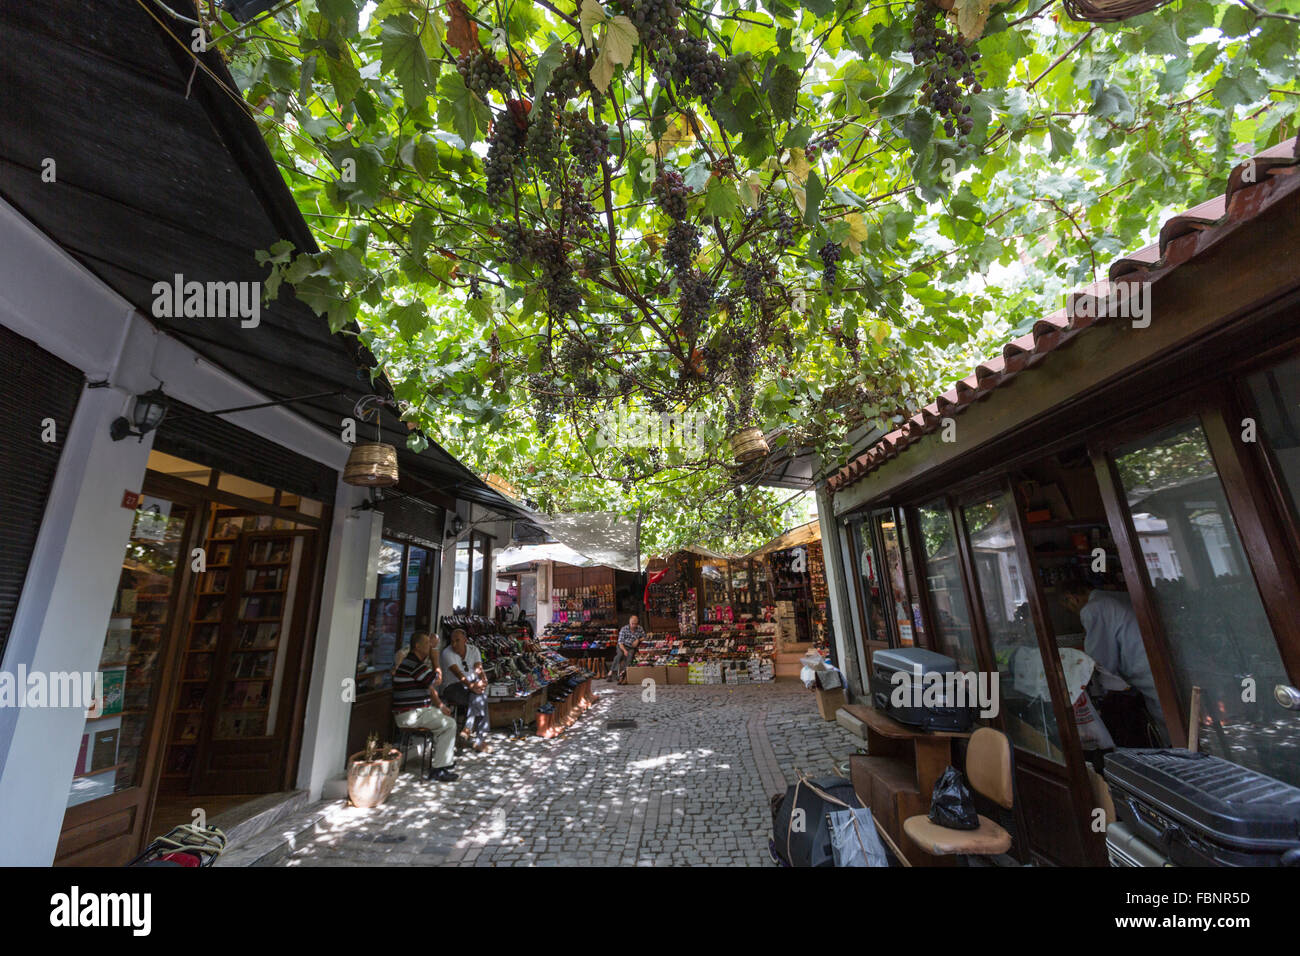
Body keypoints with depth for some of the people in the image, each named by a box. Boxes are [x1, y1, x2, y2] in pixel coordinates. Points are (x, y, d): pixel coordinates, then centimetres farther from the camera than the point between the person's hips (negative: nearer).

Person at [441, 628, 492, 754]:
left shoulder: (473, 650, 4)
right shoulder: (447, 652, -10)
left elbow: (479, 669, -8)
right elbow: (457, 673, -23)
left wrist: (484, 680, -30)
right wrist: (471, 685, -37)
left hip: (473, 686, 4)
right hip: (453, 687, -4)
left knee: (480, 696, -31)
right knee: (479, 699, -29)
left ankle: (468, 730, -19)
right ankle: (479, 740, -23)